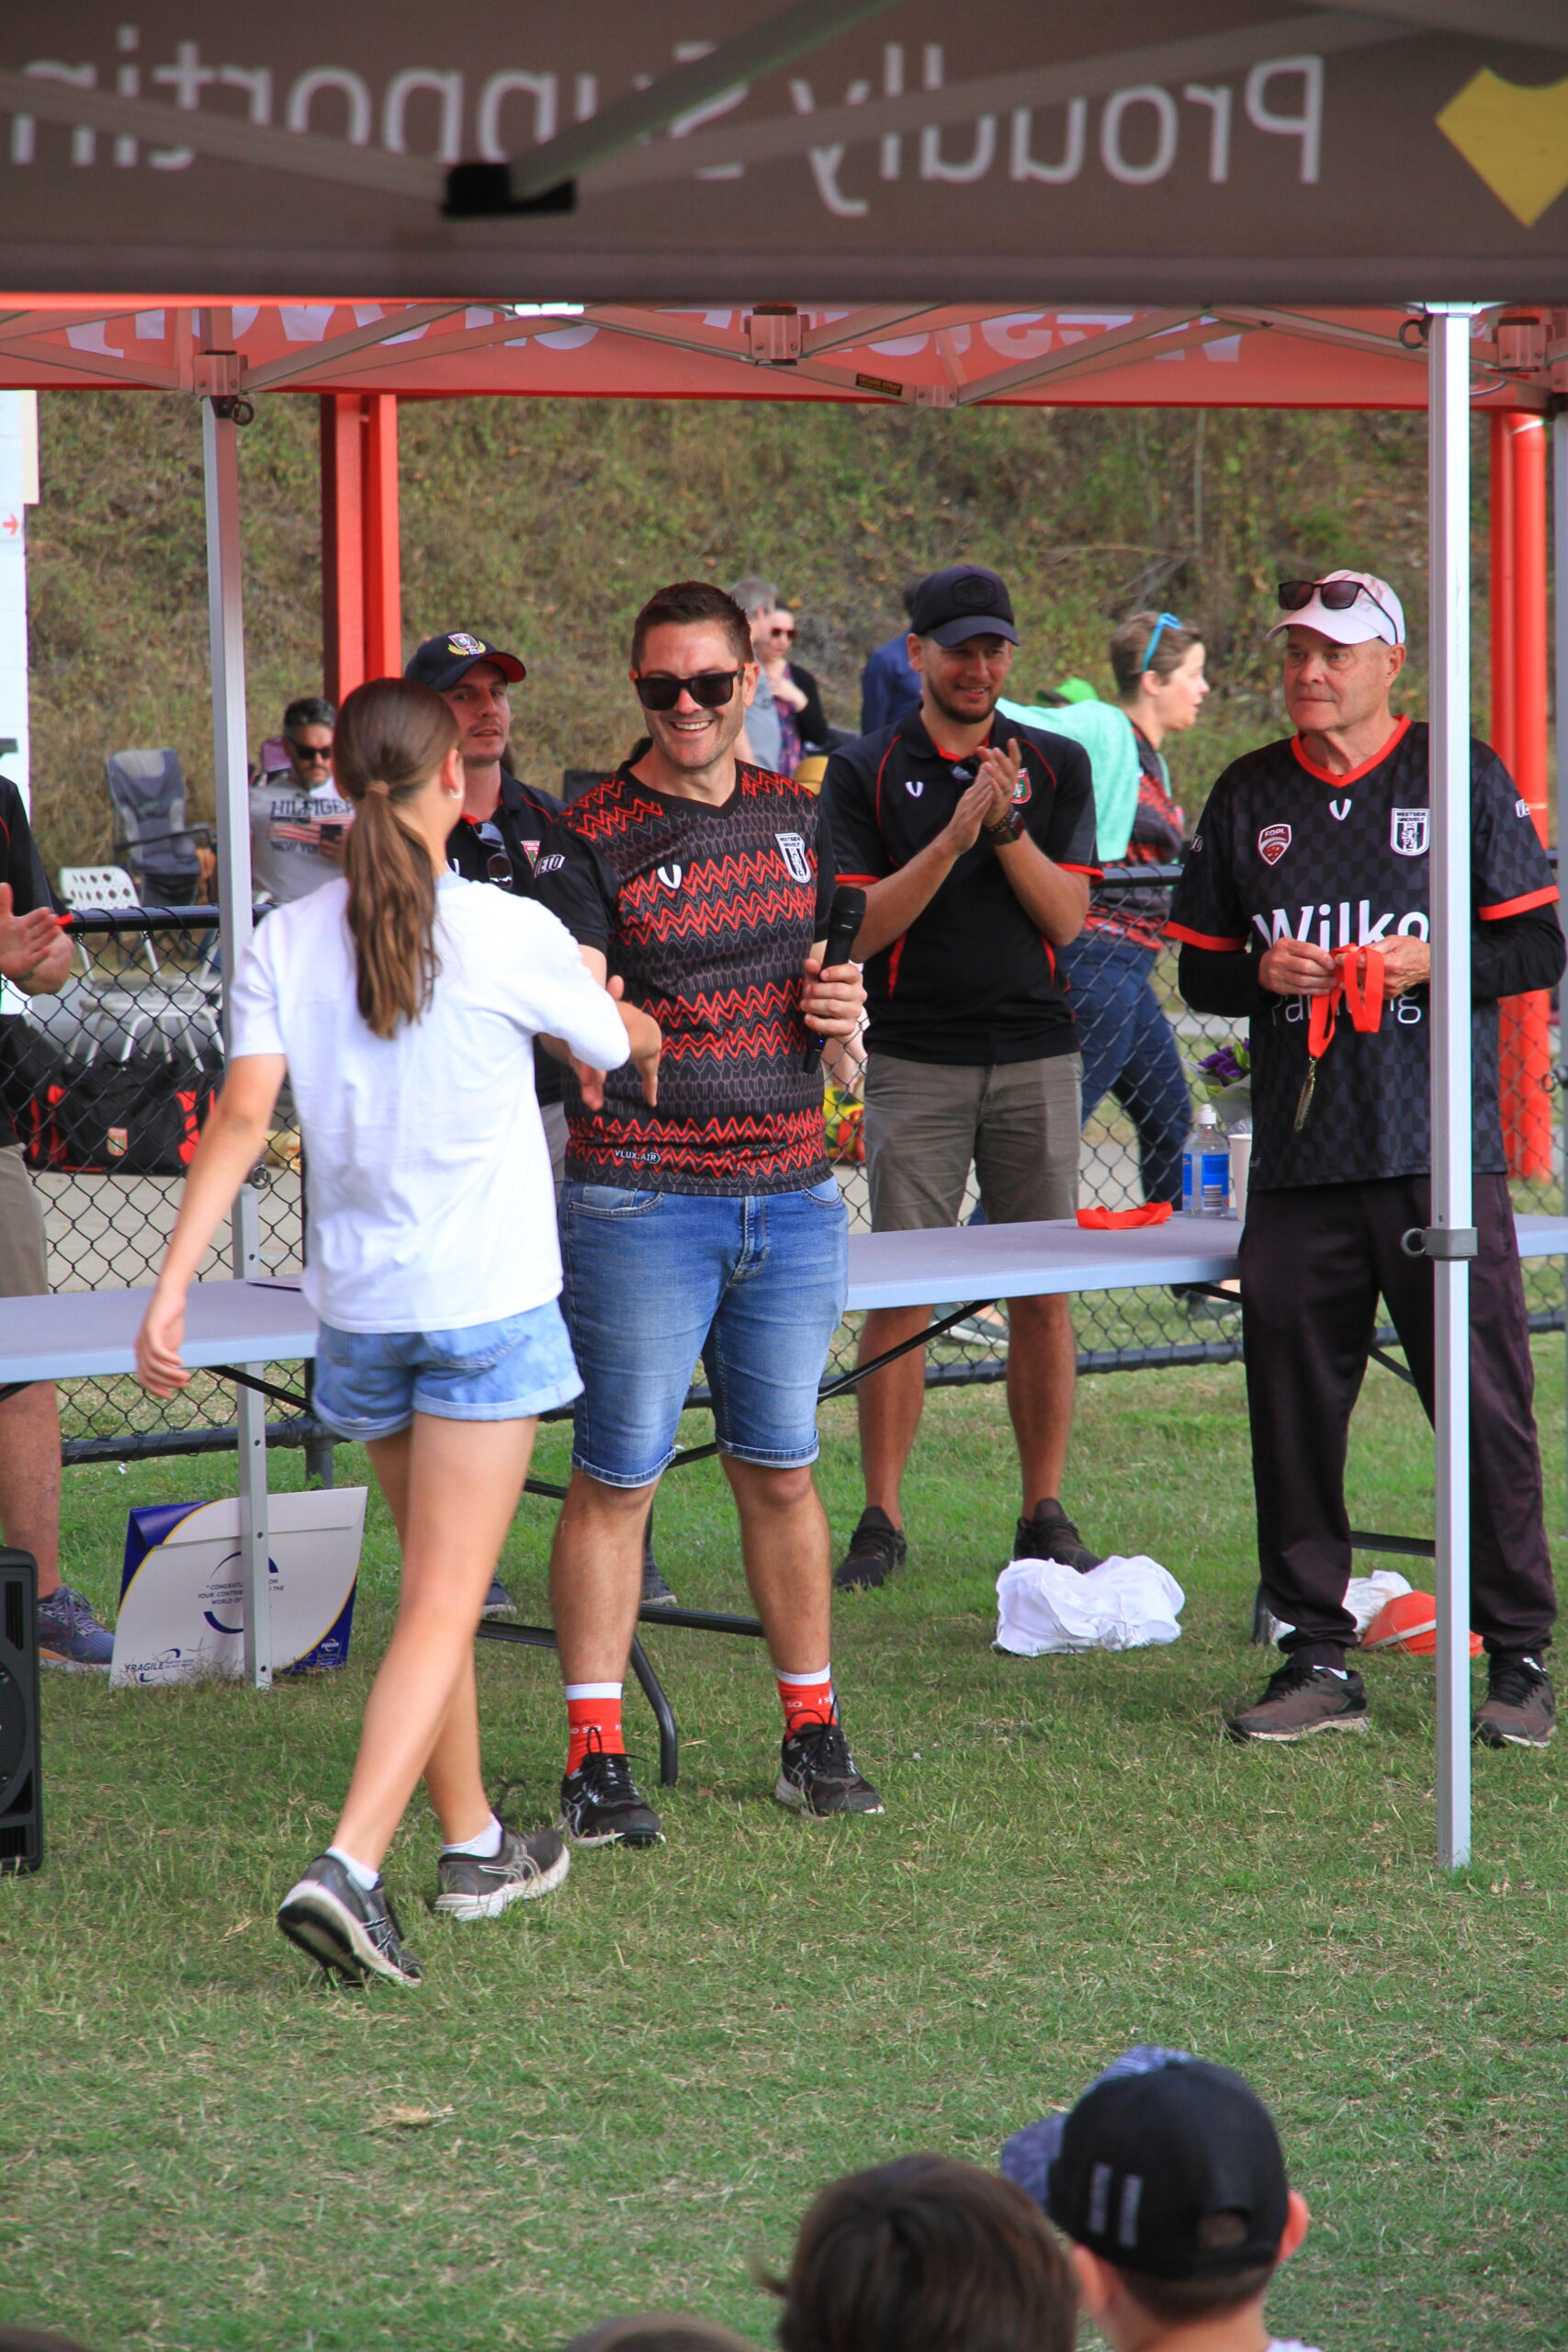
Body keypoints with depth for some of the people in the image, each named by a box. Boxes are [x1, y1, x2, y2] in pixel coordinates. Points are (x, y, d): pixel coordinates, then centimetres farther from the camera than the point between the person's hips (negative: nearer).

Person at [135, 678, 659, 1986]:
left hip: (359, 1306, 5)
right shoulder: (510, 936, -9)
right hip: (488, 1301, -4)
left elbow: (243, 1114, -9)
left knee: (434, 1584, 20)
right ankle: (348, 1867, -19)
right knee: (445, 1605, -6)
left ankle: (474, 1845, 31)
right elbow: (617, 1047, 9)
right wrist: (642, 1030, 33)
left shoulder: (289, 940, -1)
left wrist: (172, 1286, -8)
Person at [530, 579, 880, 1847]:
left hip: (792, 1194, 5)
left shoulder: (794, 813, 11)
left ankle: (813, 1732, 20)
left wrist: (840, 1000, 1)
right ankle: (597, 1755, 4)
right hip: (639, 1202, -4)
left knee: (781, 1468, 11)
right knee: (618, 1476, -2)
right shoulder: (593, 838, -6)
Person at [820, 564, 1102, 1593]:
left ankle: (1046, 1516, 10)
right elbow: (858, 928, -5)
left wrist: (1006, 826, -15)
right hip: (915, 1061, -2)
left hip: (1038, 1055, 2)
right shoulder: (864, 773, 4)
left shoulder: (1057, 766, 8)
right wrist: (956, 833, -15)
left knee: (1043, 1294, 2)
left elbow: (1068, 914, 0)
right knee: (900, 1295, -4)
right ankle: (882, 1522, 2)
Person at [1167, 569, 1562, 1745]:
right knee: (1293, 1409, 3)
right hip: (1299, 1153, 3)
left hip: (1441, 1150, -3)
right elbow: (1200, 971, 16)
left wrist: (1427, 962, -13)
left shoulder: (1462, 777, 3)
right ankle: (1320, 1659, 12)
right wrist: (1263, 974, -5)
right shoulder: (1249, 796, 13)